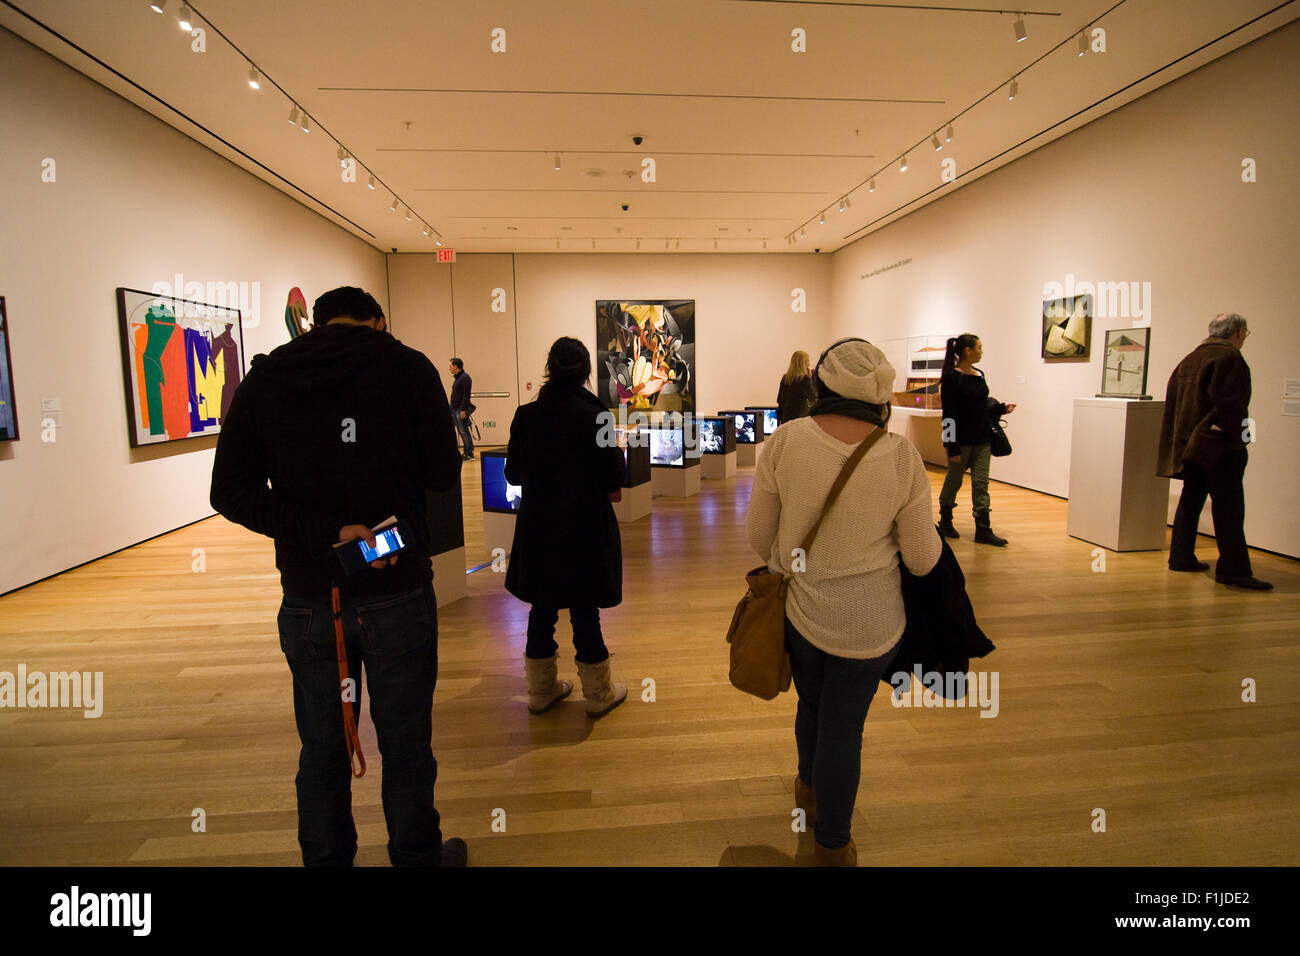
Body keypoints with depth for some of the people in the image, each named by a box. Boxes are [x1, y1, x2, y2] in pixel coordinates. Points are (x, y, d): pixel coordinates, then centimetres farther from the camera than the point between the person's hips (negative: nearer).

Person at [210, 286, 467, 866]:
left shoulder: (263, 380, 2)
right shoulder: (407, 368, -7)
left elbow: (230, 492, -5)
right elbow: (443, 476, -7)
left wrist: (329, 533, -13)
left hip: (307, 601, 3)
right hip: (397, 595, -2)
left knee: (322, 751, 19)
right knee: (405, 746, 14)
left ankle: (326, 860, 36)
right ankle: (416, 857, 32)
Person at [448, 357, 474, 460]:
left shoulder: (465, 377, -13)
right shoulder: (456, 378, 17)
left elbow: (466, 395, -19)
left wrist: (463, 410, -22)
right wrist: (452, 408, 18)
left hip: (461, 409, -9)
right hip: (455, 409, 9)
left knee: (463, 431, -8)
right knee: (461, 431, 9)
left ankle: (469, 454, -4)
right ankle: (466, 452, 14)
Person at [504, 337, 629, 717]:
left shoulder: (525, 415, -3)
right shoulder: (593, 415, -13)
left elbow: (513, 475, 5)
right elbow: (612, 485, -12)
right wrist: (617, 452, 8)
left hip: (537, 529, 4)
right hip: (585, 529, -3)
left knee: (542, 606, 16)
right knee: (584, 609, 8)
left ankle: (541, 689, 31)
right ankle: (599, 693, 23)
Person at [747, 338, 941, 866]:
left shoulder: (785, 440, -15)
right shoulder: (902, 456, -16)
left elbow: (758, 534, -6)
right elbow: (922, 559, -8)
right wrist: (931, 536, 15)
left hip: (798, 607, 2)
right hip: (870, 621, -1)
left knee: (811, 707, 26)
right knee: (843, 728, 15)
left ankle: (810, 789, 55)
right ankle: (832, 845, 36)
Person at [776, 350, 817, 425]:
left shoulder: (785, 378, 6)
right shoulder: (805, 378, -11)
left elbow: (779, 401, 9)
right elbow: (812, 398, -4)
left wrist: (780, 418, 17)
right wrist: (811, 379, 0)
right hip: (801, 417, -6)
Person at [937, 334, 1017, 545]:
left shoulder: (979, 375, 10)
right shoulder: (951, 378, -12)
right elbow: (949, 415, -14)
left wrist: (1001, 409, 3)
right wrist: (953, 448, -16)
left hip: (982, 439, 6)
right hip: (961, 440, -6)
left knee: (981, 484, 5)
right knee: (954, 481, 7)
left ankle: (983, 530, 8)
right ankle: (945, 522, 24)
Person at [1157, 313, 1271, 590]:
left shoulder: (1190, 359, 13)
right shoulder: (1229, 358, -11)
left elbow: (1173, 399, 15)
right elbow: (1229, 403, -20)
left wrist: (1181, 438, 17)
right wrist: (1237, 438, -13)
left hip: (1188, 443, 8)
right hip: (1218, 446, -8)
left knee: (1191, 500, 15)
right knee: (1228, 507, -6)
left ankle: (1181, 557, 20)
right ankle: (1233, 570, -5)